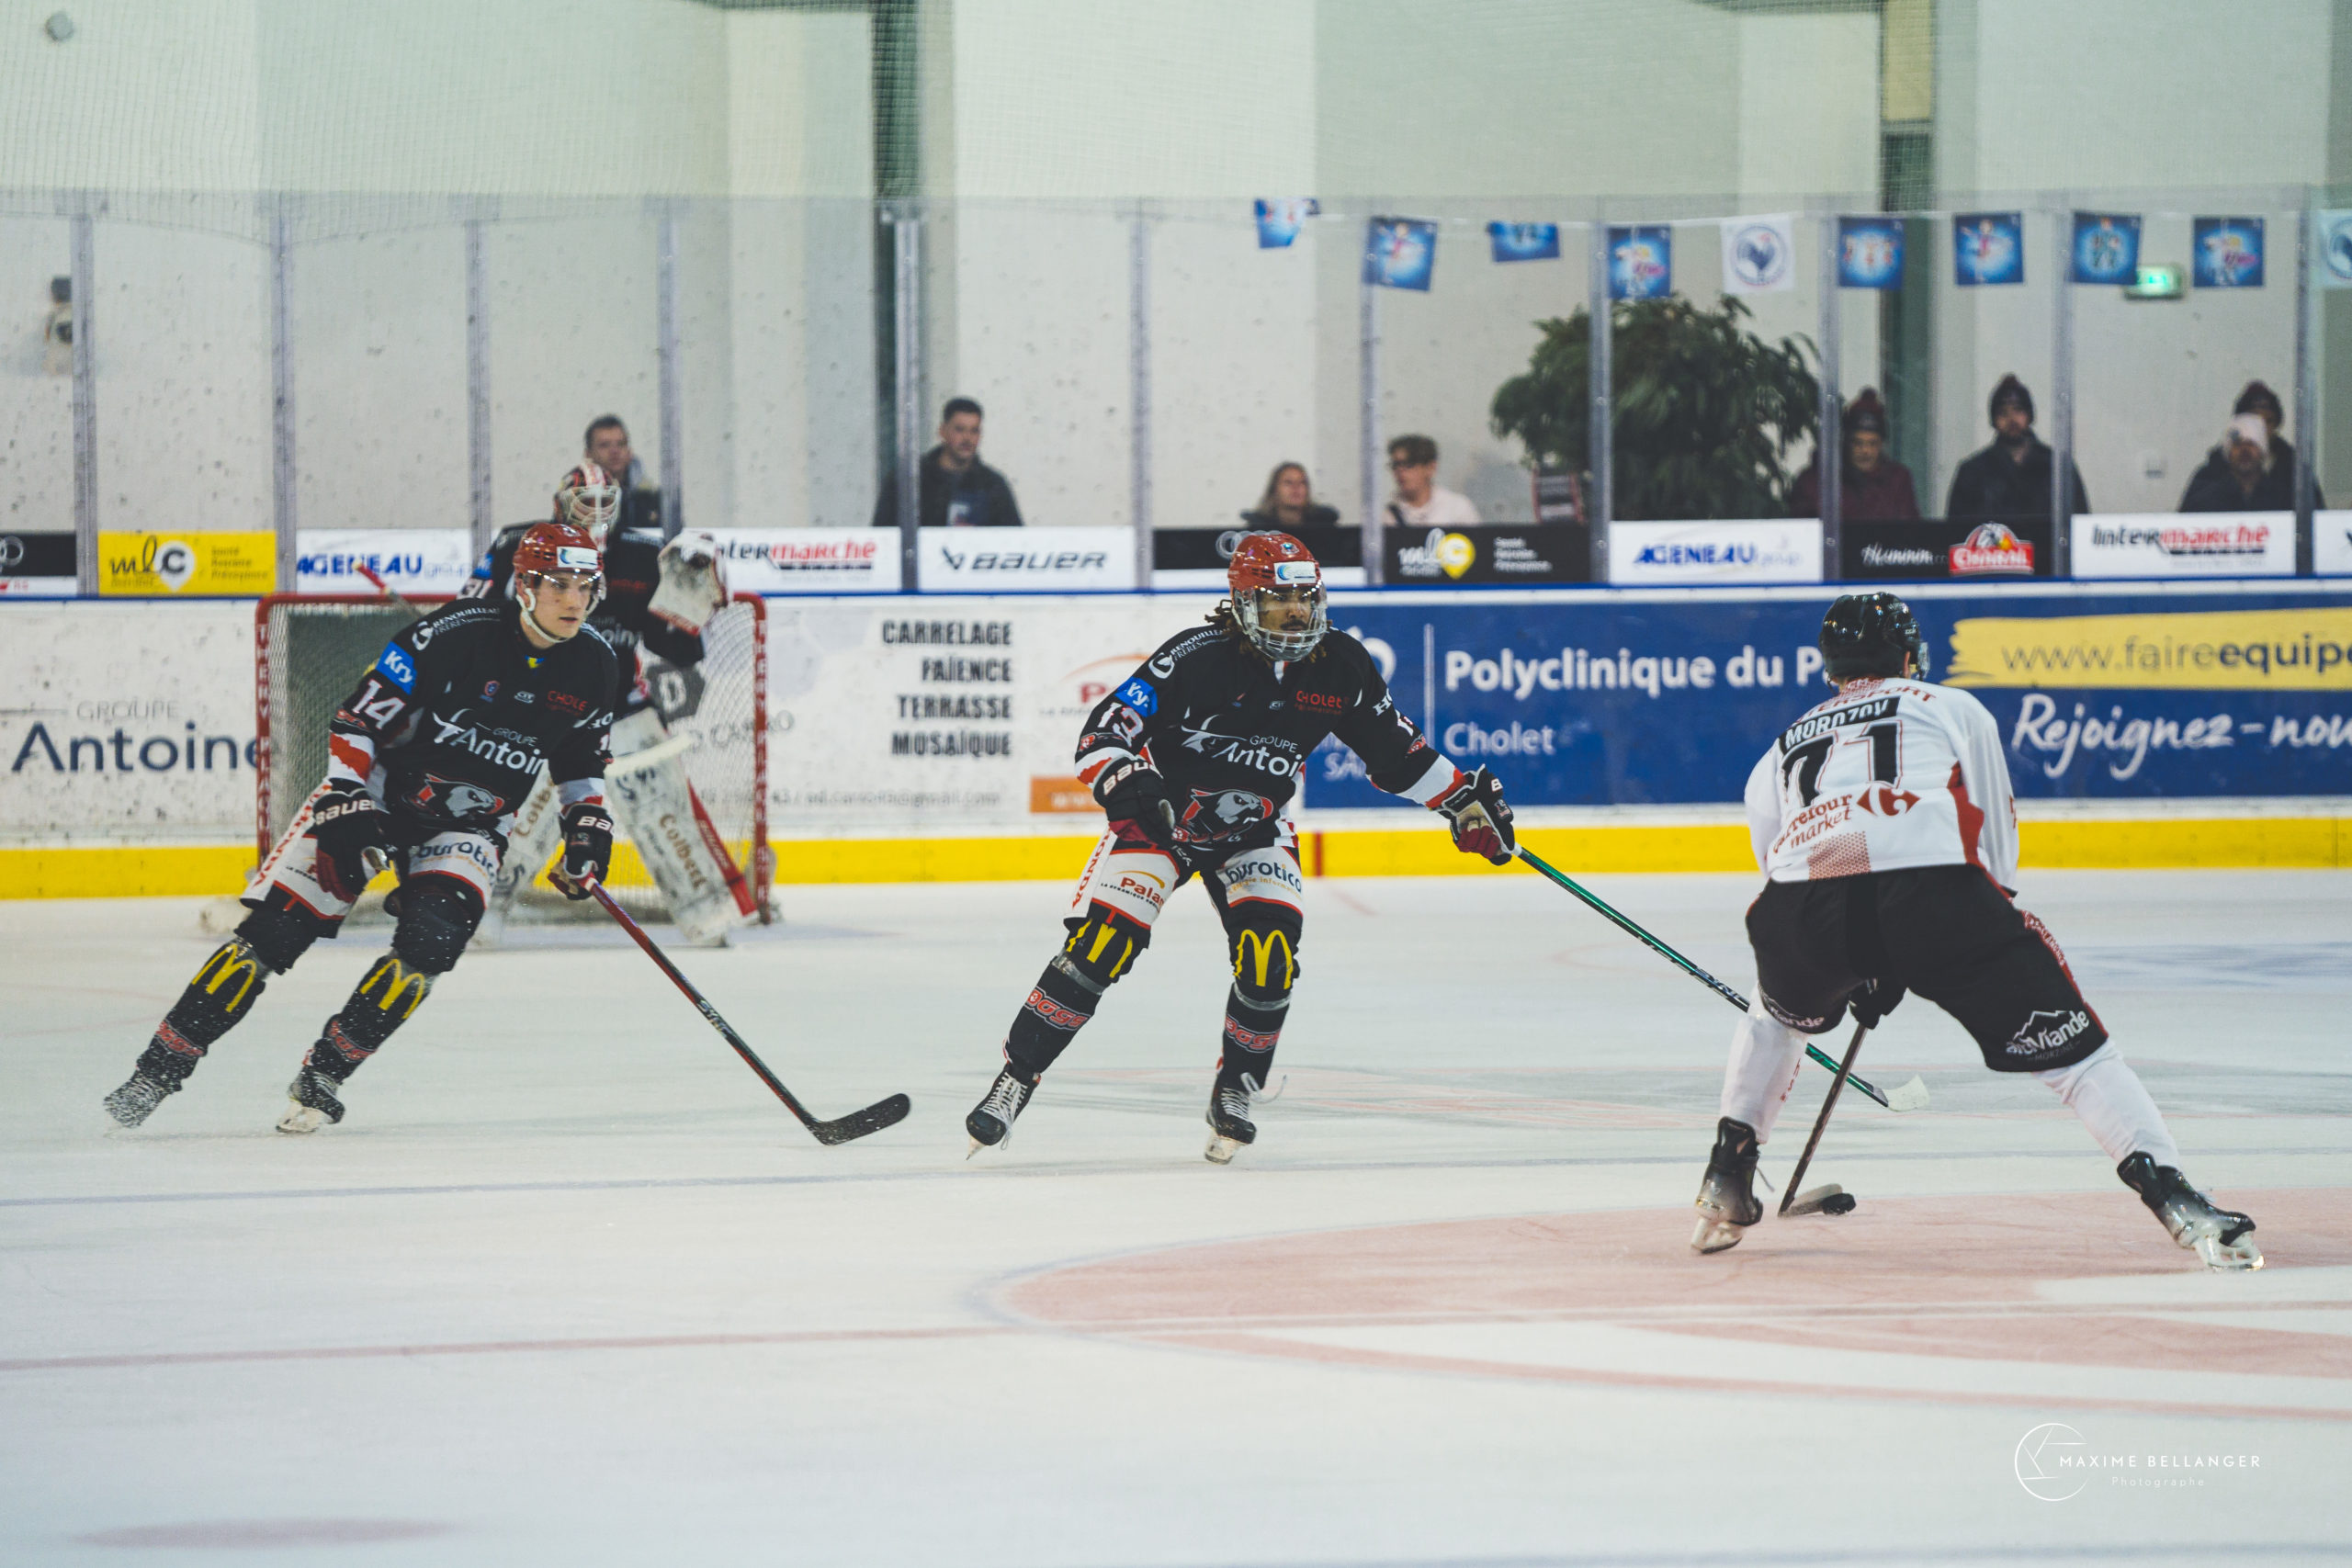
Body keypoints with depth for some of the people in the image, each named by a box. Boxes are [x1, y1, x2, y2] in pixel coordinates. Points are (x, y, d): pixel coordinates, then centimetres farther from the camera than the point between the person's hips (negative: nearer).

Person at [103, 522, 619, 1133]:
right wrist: (344, 802, -23)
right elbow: (359, 716, -16)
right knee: (273, 932, -11)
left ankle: (322, 1075, -7)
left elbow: (582, 757, 15)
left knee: (429, 944, -22)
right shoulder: (459, 633, -21)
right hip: (377, 791, -4)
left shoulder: (593, 668, -5)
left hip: (467, 825, 4)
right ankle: (160, 1069, -6)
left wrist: (588, 823, 2)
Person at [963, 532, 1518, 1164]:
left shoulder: (1341, 669, -9)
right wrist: (1122, 779, -42)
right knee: (1103, 942, -19)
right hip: (1162, 813, -3)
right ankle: (1015, 1080, -9)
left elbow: (1396, 749, 8)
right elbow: (1103, 731, -23)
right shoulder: (1196, 657, -23)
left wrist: (1463, 799, 5)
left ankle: (1234, 1096, 3)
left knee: (1270, 954, -19)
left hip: (1255, 832, 3)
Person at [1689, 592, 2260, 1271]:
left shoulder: (1778, 755, 36)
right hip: (1932, 880, -3)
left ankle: (1725, 1186, 32)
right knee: (2066, 1041, 4)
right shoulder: (1955, 709, 29)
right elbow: (1996, 840, 24)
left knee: (1778, 1015, 37)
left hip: (1805, 905, 3)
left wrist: (1859, 979, 49)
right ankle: (2173, 1195, -11)